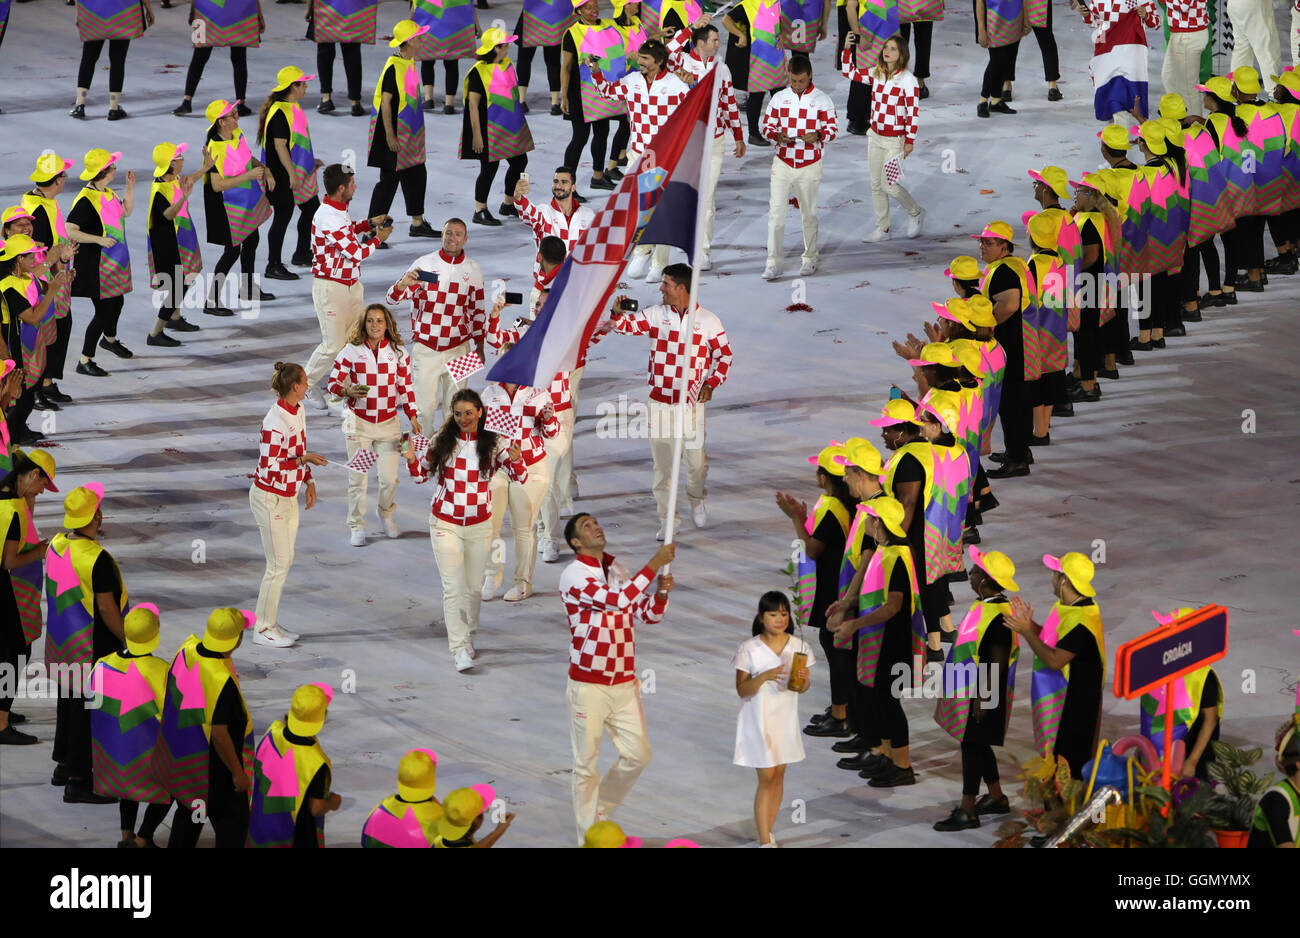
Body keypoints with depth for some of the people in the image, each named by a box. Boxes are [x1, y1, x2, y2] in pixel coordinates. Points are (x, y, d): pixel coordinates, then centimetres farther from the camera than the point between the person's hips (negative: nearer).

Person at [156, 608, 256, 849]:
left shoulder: (186, 651, -9)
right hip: (212, 766, -8)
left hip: (180, 757, 8)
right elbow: (219, 735, -27)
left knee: (187, 813, 25)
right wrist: (238, 773, -15)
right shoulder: (222, 681, -32)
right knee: (233, 820, 6)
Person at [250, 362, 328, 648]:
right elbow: (268, 467, -26)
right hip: (269, 498, -9)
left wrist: (308, 480, 12)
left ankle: (270, 623, 25)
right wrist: (303, 460, -24)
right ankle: (263, 630, 10)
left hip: (288, 498, 9)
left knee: (285, 561, 15)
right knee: (279, 565, -2)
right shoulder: (275, 422, -27)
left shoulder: (298, 410, 1)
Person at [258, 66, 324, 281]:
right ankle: (273, 266, 3)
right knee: (283, 216, -5)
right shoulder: (280, 112, -21)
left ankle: (302, 255, 33)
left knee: (312, 208, 19)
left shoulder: (293, 108, 11)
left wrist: (310, 161, 26)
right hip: (283, 177, -11)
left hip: (298, 172, 11)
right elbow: (280, 145, -24)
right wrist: (292, 174, -24)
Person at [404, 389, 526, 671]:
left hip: (479, 525, 1)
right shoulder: (442, 440, -3)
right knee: (454, 587, -9)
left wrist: (516, 461, -25)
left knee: (474, 587, 12)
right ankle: (459, 649, -10)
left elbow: (520, 477, -4)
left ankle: (468, 638, 33)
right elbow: (423, 474, 9)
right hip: (445, 525, -1)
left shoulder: (493, 443, -5)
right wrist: (412, 460, -11)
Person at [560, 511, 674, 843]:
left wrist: (661, 592, -7)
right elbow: (618, 600, -27)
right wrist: (655, 563, -24)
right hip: (589, 686, -6)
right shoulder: (574, 576, -13)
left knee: (638, 754, 7)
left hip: (625, 683, 6)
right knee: (587, 763, 2)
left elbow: (648, 615, 14)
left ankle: (600, 807, 29)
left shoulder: (618, 571, 10)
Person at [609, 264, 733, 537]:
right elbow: (627, 325, 5)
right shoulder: (656, 315, 3)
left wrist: (711, 384, -6)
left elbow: (724, 355, 6)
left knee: (697, 460, 0)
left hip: (692, 403, -2)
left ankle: (697, 501, 31)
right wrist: (617, 312, -17)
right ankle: (667, 519, 11)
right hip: (659, 402, 2)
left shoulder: (708, 321, -2)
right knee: (662, 462, 2)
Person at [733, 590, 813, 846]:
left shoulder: (798, 647, -1)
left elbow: (804, 688, 6)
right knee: (767, 777, -7)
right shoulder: (749, 649, -11)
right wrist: (764, 676, -27)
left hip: (785, 717, 4)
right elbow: (742, 690, -10)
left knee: (779, 775, 9)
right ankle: (765, 841, -6)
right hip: (758, 718, -4)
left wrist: (802, 680, -18)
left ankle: (767, 831, 22)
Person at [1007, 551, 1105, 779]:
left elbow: (1054, 660, -30)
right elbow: (1052, 639, 14)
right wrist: (1028, 622, 1)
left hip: (1074, 700, -10)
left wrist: (1027, 631, -25)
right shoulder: (1067, 606, 4)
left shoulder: (1081, 621, -29)